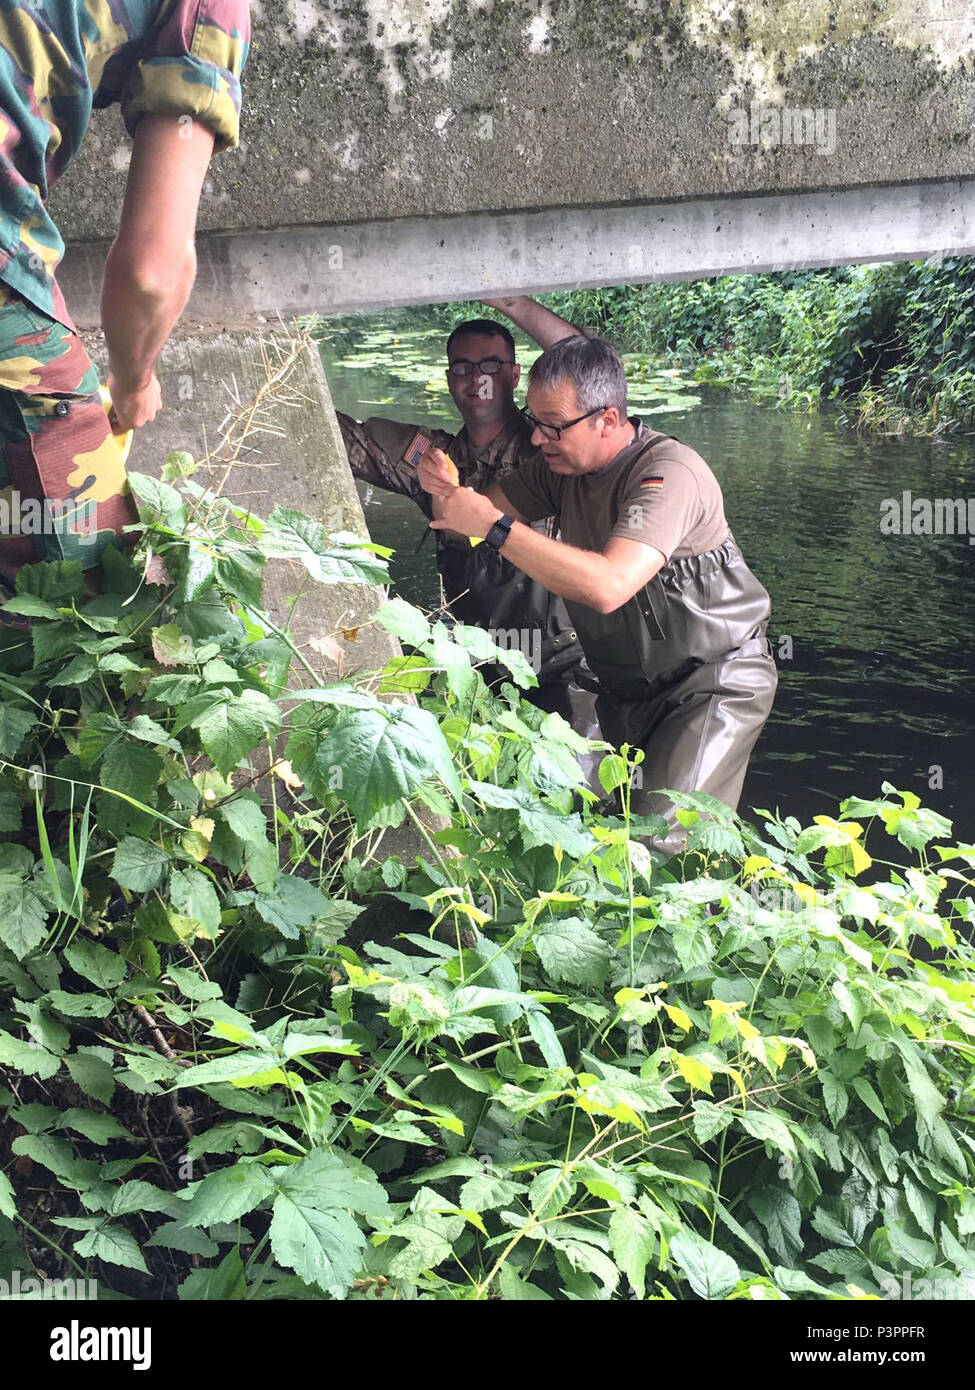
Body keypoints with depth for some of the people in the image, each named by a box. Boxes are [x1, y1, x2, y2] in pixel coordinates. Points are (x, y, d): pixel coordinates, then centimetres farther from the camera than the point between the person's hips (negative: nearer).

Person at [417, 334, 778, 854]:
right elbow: (479, 514, 8)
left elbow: (608, 586, -39)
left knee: (664, 838, -18)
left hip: (713, 683, -7)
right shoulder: (564, 463, 0)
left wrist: (496, 527, -36)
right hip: (625, 687, 7)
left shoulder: (669, 473, -26)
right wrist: (444, 487, -17)